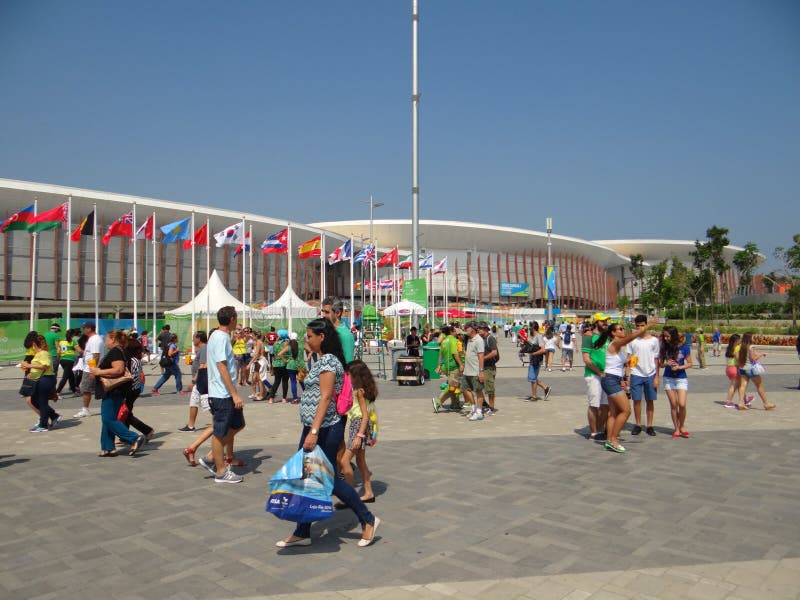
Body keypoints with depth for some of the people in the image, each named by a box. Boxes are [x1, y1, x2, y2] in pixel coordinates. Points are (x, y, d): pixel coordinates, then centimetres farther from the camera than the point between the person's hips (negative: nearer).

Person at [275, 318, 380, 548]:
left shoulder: (328, 360, -16)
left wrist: (314, 431, -27)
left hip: (325, 429, -10)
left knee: (330, 479, 0)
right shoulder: (322, 360, 14)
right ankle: (302, 533, 22)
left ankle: (368, 520, 14)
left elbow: (325, 397, -23)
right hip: (313, 428, 10)